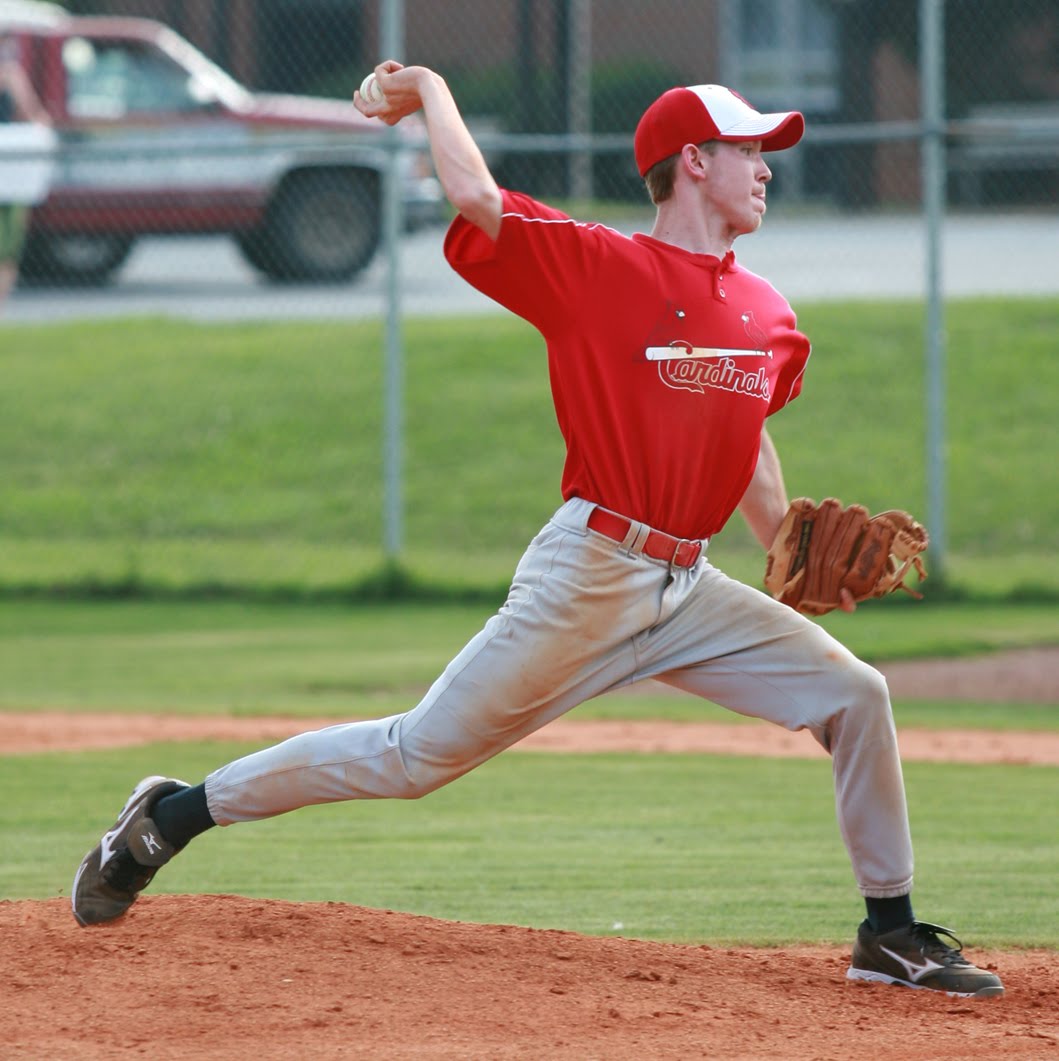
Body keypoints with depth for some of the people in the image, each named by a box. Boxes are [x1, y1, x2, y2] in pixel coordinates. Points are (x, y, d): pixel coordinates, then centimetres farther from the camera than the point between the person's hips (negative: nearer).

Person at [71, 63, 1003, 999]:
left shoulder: (769, 317, 12)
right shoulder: (595, 265, -8)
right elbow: (475, 196, -20)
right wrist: (431, 90, -4)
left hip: (689, 589, 6)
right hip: (587, 577, -6)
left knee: (855, 695, -1)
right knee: (421, 754, -5)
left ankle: (892, 934, 13)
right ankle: (178, 812, 7)